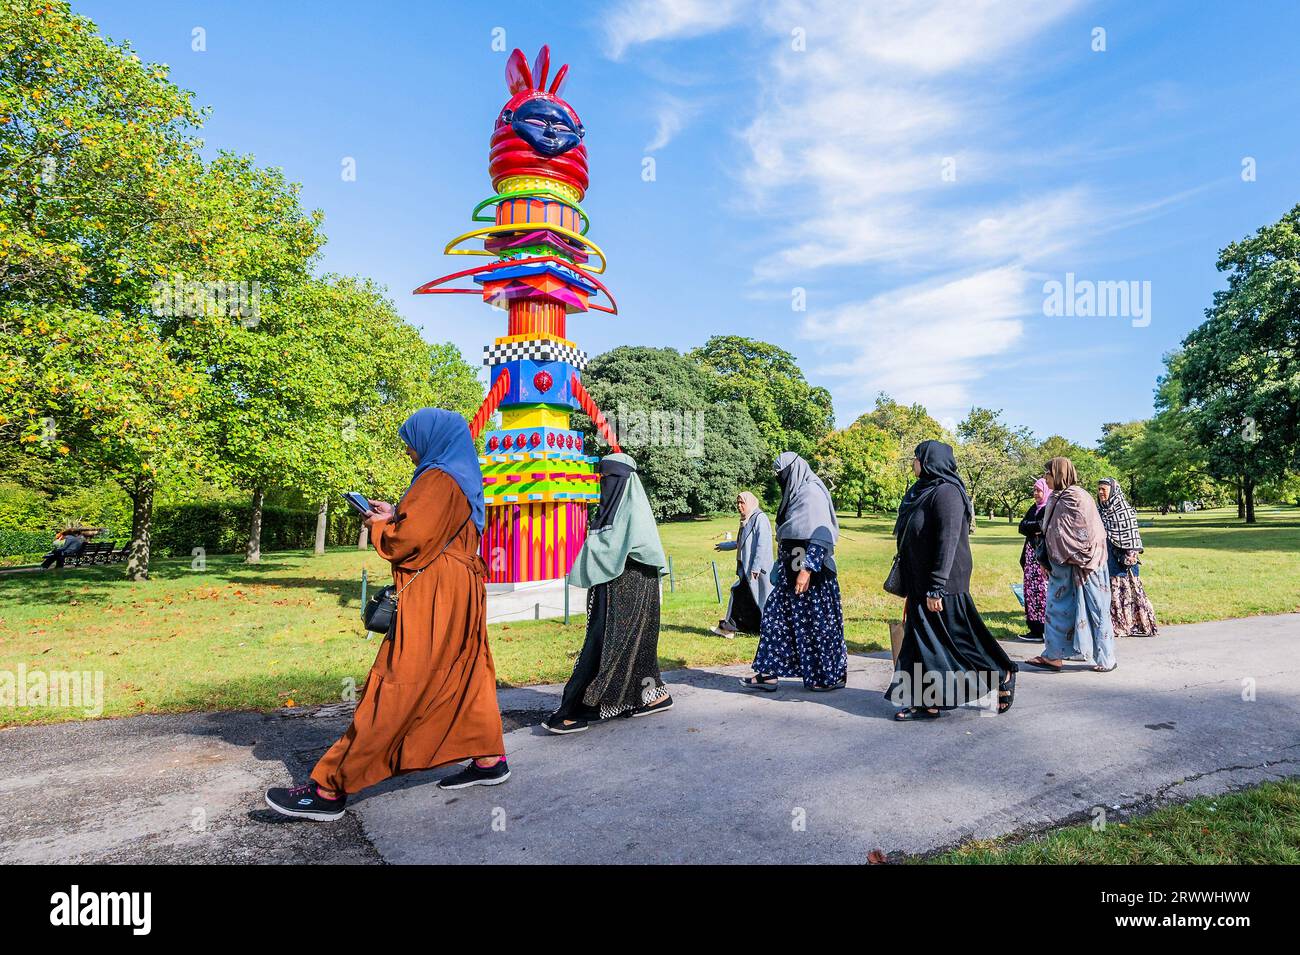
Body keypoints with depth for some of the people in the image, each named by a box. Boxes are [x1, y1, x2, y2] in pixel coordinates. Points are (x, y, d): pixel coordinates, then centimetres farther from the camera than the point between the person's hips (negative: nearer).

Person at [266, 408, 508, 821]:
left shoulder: (438, 479, -15)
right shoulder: (463, 479, 14)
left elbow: (410, 541, -20)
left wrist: (379, 526, -1)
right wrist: (396, 514, 12)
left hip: (431, 600, -10)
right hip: (459, 594, 10)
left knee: (394, 690, -7)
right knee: (463, 675, 15)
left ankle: (331, 788, -1)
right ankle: (489, 759, 22)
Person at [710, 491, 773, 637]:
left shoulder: (760, 518, -10)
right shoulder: (746, 520, 17)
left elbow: (762, 544, -18)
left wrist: (756, 566, -22)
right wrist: (725, 546, 43)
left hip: (758, 570, -9)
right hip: (746, 569, 9)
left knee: (761, 598, -3)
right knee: (739, 595, 9)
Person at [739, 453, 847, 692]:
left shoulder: (812, 493, -15)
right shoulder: (795, 494, 14)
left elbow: (820, 536, -21)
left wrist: (807, 569, -25)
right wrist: (783, 567, 23)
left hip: (811, 573, -10)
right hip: (792, 573, 10)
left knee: (817, 622, 1)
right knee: (774, 617, 9)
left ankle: (832, 675, 17)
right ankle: (769, 674, 14)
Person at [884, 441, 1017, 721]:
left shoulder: (946, 492, -16)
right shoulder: (923, 491, 13)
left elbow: (948, 542, -21)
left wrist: (935, 589, -23)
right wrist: (913, 589, 19)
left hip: (942, 585, -9)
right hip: (920, 584, 9)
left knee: (956, 636, 2)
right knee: (922, 639, 9)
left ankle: (1002, 676, 23)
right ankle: (928, 703, 15)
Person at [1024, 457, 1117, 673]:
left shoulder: (1077, 497, -15)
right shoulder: (1056, 498, 10)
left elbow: (1091, 532, -17)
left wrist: (1081, 559, -17)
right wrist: (1047, 560, 15)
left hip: (1079, 566, -9)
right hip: (1061, 565, 9)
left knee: (1094, 610, 3)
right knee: (1057, 607, 10)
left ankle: (1106, 659, 15)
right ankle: (1053, 656, 15)